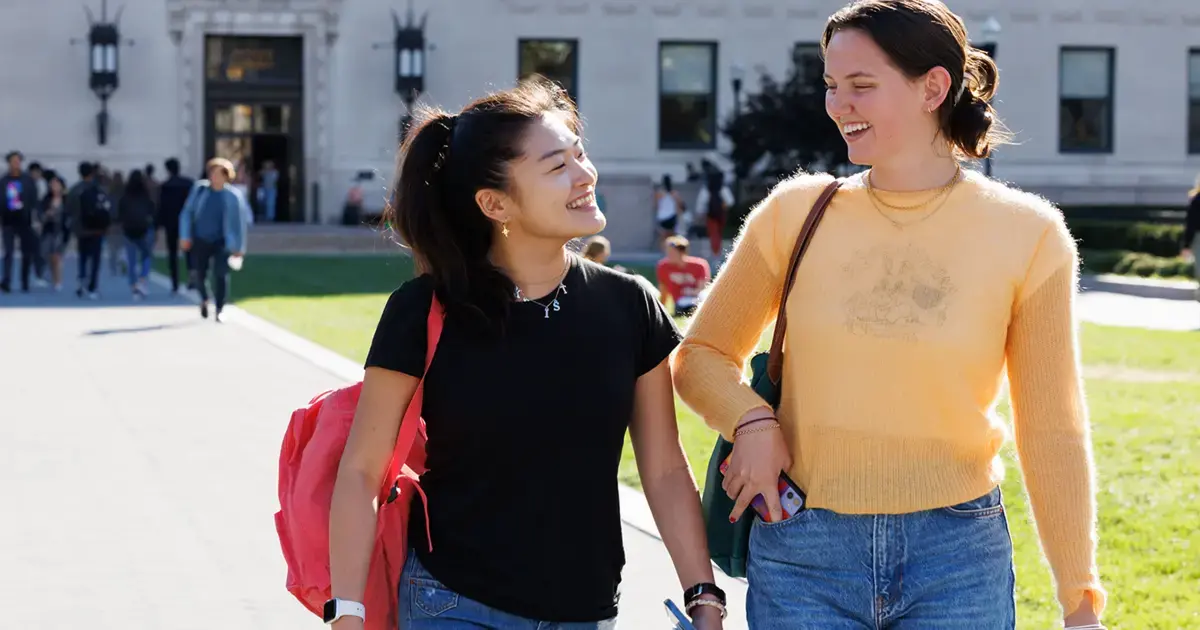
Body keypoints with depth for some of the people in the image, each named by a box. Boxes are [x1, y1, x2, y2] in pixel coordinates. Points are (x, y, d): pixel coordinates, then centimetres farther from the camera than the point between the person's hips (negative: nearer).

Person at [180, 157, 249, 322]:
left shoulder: (233, 196, -9)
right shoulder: (200, 189, -4)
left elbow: (239, 222, -4)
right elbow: (187, 213, 2)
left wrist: (238, 247, -4)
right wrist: (185, 236, -2)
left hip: (221, 242, -2)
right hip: (200, 240, 2)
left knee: (220, 274, -9)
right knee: (200, 274, 5)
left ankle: (219, 311, 3)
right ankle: (204, 299, 35)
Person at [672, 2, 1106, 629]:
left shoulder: (1026, 235, -3)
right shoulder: (796, 212, 0)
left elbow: (1052, 431, 0)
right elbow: (699, 356, 10)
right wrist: (752, 422, -11)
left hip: (959, 559, -1)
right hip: (802, 551, 1)